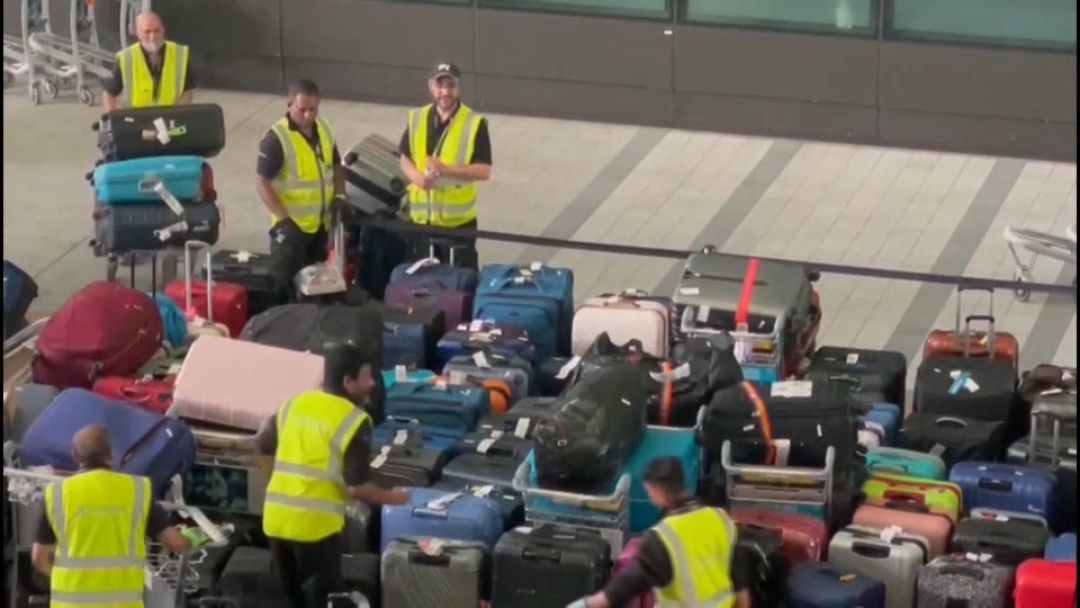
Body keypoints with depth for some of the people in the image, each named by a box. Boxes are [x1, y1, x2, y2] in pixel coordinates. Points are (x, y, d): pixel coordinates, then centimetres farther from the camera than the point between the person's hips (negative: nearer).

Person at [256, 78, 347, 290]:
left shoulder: (324, 129, 5)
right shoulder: (277, 138, -17)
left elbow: (336, 165, 20)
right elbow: (262, 183, -17)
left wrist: (339, 196, 3)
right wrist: (283, 219, -24)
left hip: (322, 223, 7)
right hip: (291, 226, -7)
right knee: (287, 281, -1)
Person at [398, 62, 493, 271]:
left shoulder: (475, 123, -10)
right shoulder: (416, 118, 4)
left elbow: (484, 171, -13)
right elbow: (405, 159, 11)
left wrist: (445, 169, -25)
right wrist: (417, 177, -12)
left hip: (458, 220, -4)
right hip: (421, 218, 4)